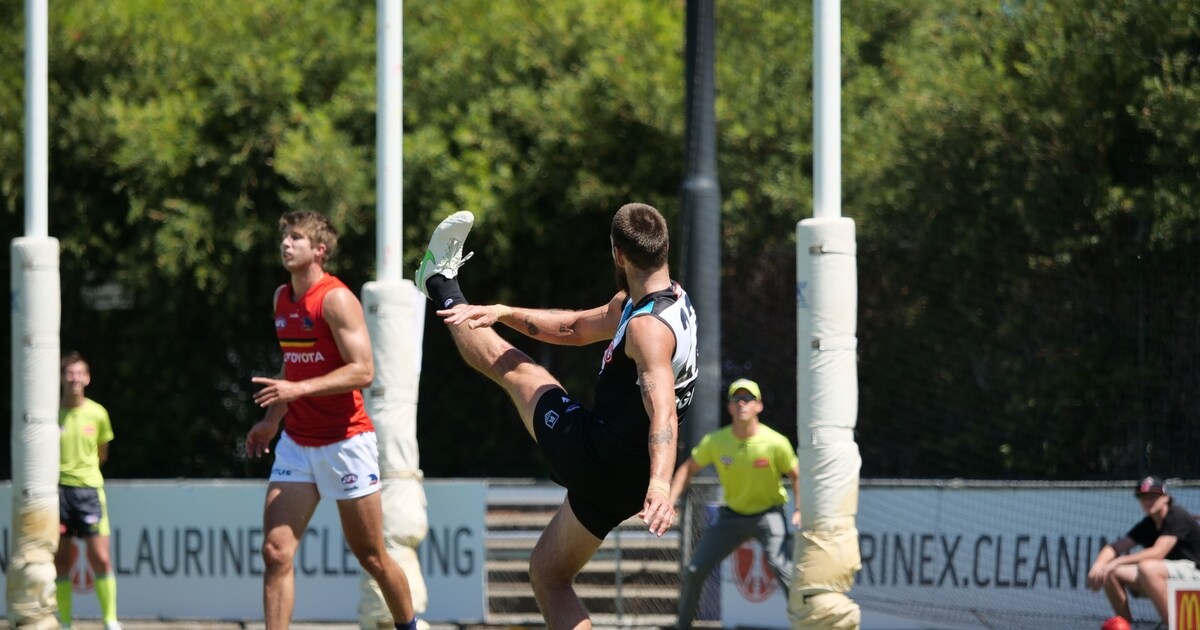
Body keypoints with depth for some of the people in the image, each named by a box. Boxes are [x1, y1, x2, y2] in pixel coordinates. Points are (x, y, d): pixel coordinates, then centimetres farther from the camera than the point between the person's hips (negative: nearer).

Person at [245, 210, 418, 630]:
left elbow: (363, 371, -21)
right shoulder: (282, 299, 11)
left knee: (371, 556, 5)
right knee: (275, 551, -9)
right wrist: (273, 419, 19)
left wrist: (298, 389, -28)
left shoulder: (336, 299, -13)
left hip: (345, 442, -6)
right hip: (296, 443, 6)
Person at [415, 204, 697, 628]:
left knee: (506, 364, 18)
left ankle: (442, 285, 40)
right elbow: (576, 329, 19)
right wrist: (504, 313, 11)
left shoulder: (648, 328, -24)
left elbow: (663, 413, -39)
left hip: (591, 451, -8)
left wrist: (660, 485, -54)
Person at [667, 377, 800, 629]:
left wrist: (800, 510, -18)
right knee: (693, 571, 1)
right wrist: (669, 503, -7)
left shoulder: (776, 443, -19)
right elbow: (688, 469, 3)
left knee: (783, 569, -25)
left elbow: (797, 475, -5)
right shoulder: (715, 442, -11)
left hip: (768, 515, -4)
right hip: (731, 515, 4)